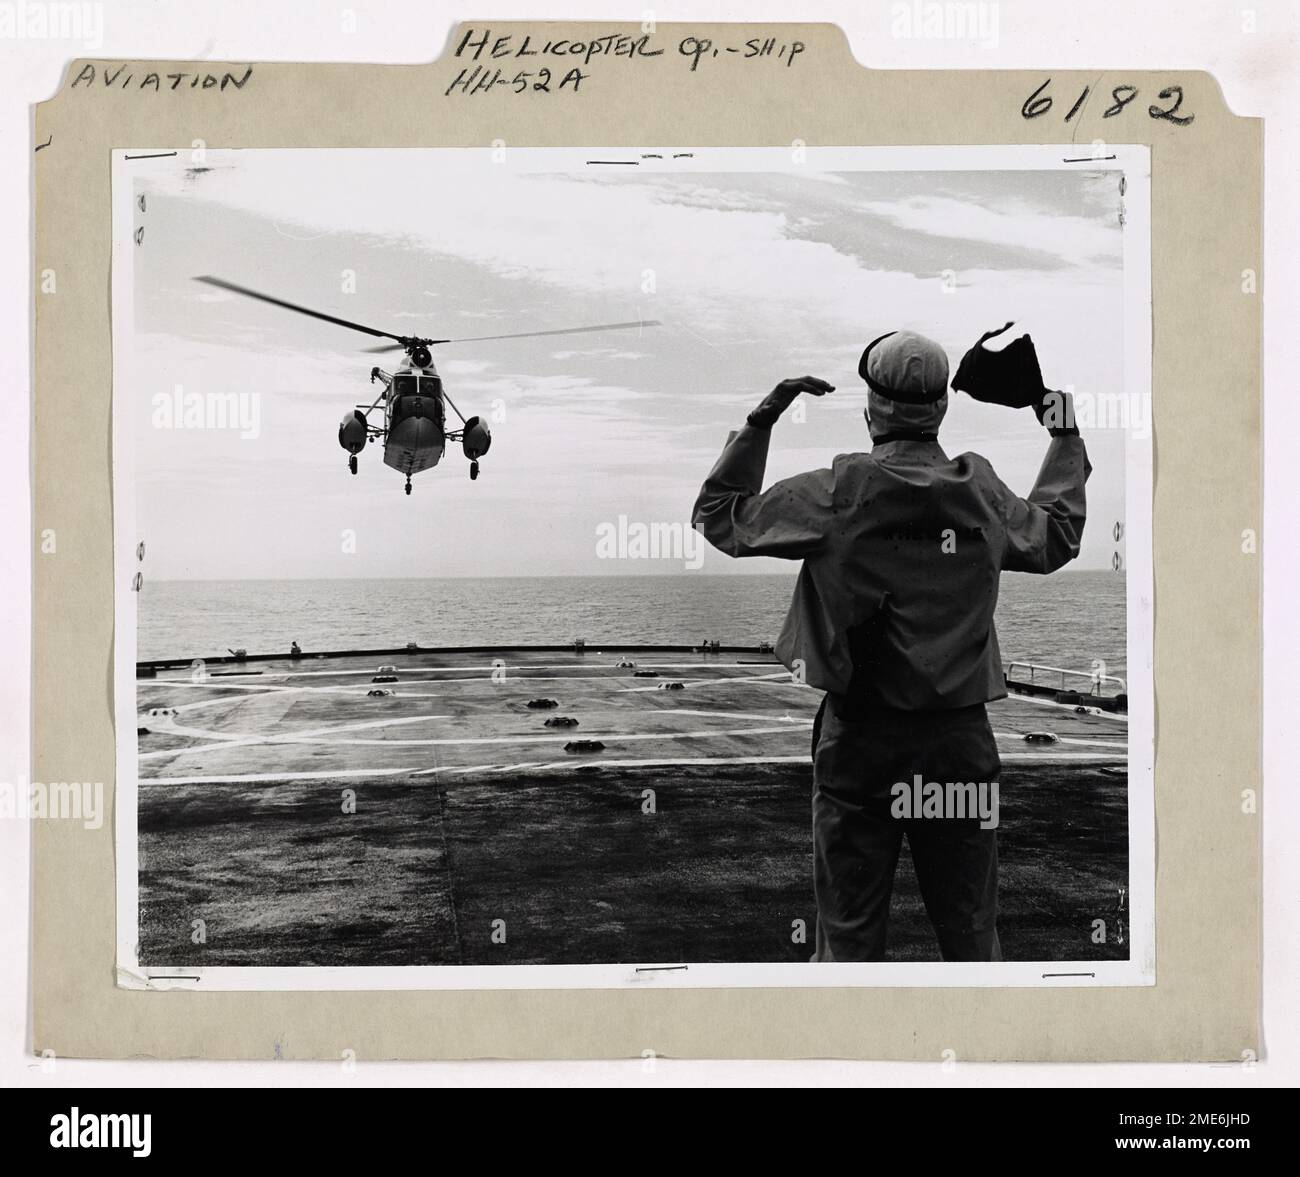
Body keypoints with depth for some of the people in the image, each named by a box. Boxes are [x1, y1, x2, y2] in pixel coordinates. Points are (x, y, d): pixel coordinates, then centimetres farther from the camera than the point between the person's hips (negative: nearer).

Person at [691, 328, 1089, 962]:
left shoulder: (834, 494, -9)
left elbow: (717, 515, 3)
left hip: (861, 740, -2)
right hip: (961, 741, 2)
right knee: (970, 931, 13)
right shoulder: (985, 496, 0)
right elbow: (1058, 534, 22)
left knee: (849, 934, 7)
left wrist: (760, 421, 10)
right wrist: (1066, 438, 35)